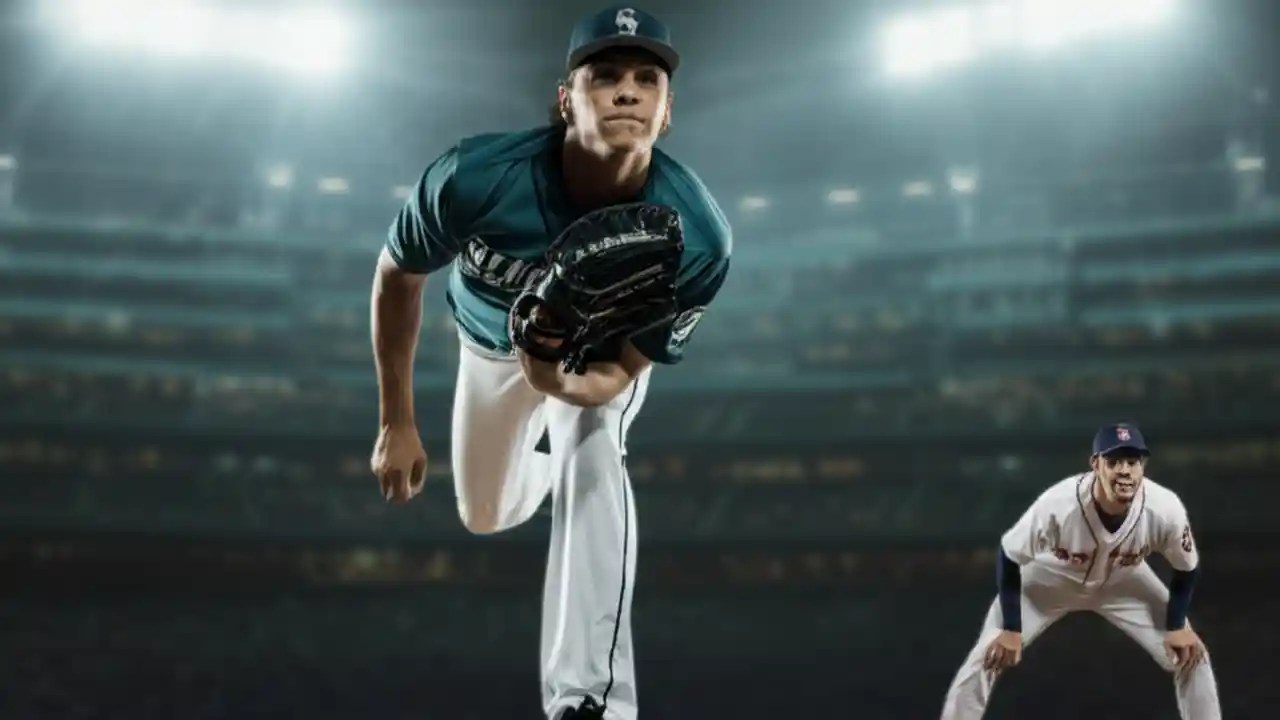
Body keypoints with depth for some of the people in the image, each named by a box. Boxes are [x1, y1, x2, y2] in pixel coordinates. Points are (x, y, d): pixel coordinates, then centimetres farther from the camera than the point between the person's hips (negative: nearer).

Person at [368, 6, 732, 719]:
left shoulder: (698, 238, -38)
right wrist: (397, 424, -13)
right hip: (492, 342, 2)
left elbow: (625, 369, -26)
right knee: (486, 517, 18)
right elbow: (398, 277, -18)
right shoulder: (475, 177, -39)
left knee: (593, 452, -33)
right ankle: (543, 449, 55)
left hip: (602, 356, -2)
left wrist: (561, 385, -50)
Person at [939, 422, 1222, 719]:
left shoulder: (1165, 509, -34)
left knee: (1191, 655, -4)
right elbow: (1009, 557, -23)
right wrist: (1011, 629, -19)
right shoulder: (1058, 505, -40)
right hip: (1051, 578, -2)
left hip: (1123, 583, 2)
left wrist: (1176, 626, -11)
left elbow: (1187, 566, -11)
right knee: (988, 657, -11)